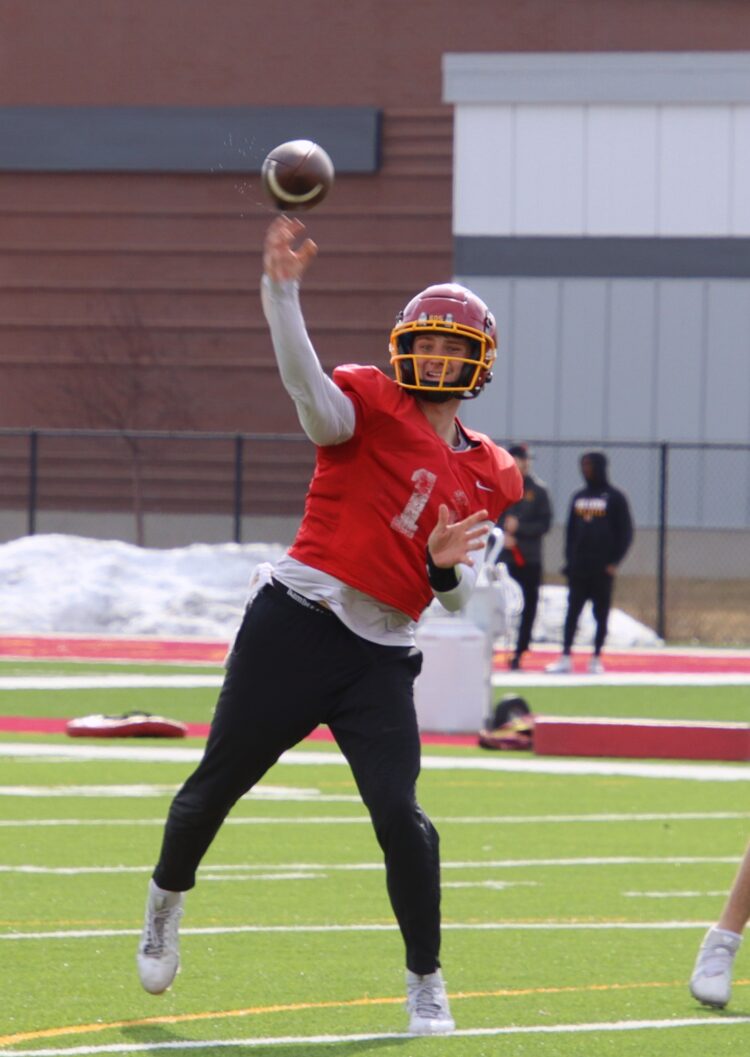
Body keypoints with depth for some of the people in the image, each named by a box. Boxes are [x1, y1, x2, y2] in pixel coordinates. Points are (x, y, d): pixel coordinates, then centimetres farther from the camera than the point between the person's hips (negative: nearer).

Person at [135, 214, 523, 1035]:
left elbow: (457, 597, 16)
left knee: (399, 814, -12)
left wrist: (446, 568, -9)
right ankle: (167, 899, 38)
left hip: (381, 658, 3)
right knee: (217, 785, 8)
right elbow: (309, 387, -25)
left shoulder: (491, 477, 12)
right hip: (295, 623, -2)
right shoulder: (372, 407, -2)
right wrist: (282, 291, -41)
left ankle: (426, 983, 3)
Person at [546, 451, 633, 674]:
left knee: (601, 613, 0)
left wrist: (614, 561, -9)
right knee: (572, 612, 0)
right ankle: (565, 658, 0)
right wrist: (570, 558, 6)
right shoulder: (579, 497, 14)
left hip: (602, 569, -4)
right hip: (578, 568, 4)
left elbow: (625, 532, -2)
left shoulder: (614, 497, 0)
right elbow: (571, 530, 17)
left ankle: (596, 659, 5)